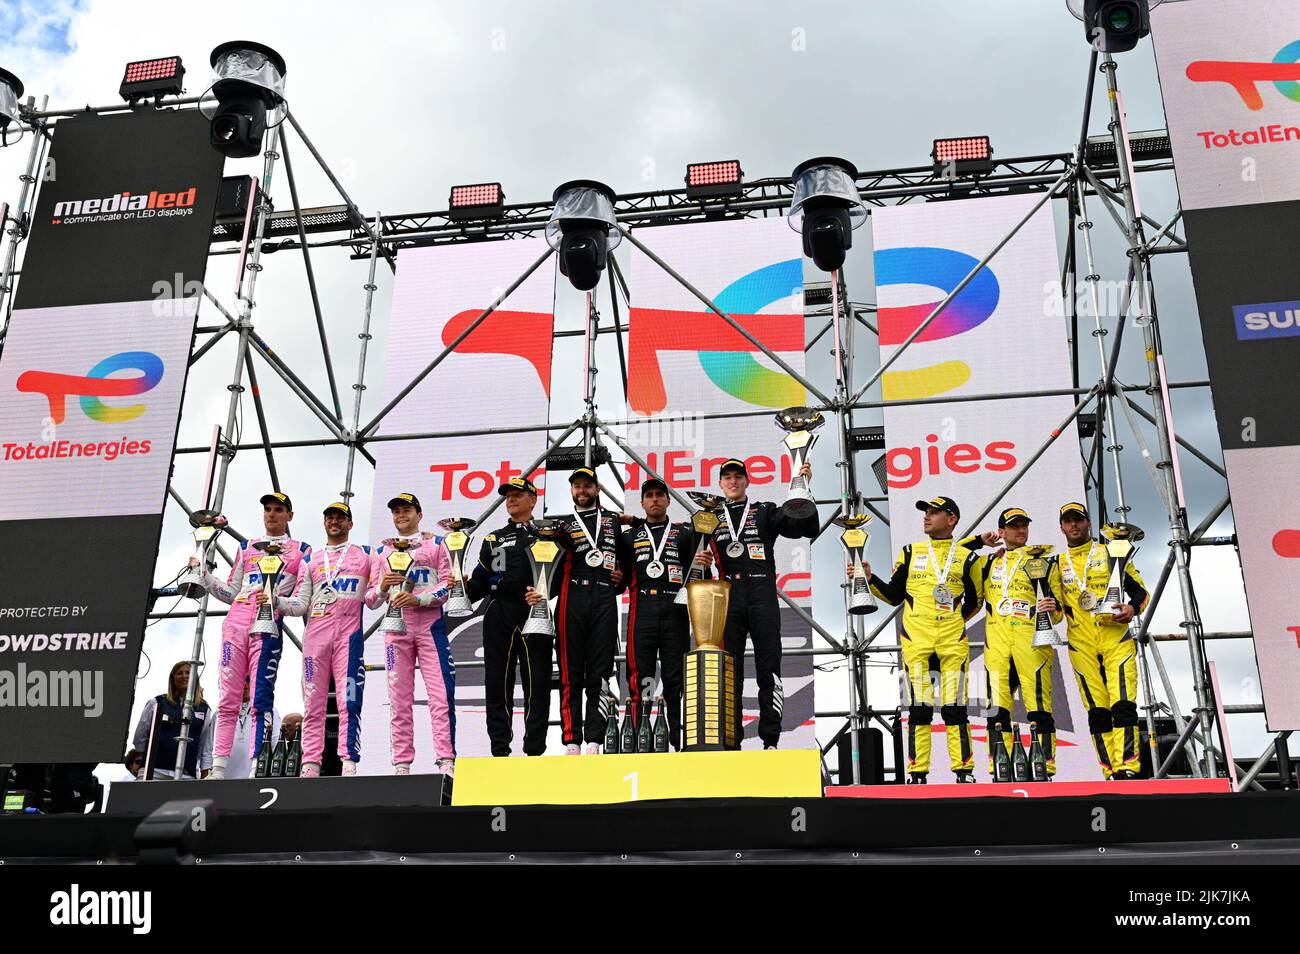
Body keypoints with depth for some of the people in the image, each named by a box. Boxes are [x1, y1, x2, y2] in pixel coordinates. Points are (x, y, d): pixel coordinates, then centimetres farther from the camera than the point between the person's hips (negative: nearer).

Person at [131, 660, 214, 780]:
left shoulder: (204, 710, 13)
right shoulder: (157, 703, 10)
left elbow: (206, 748, 13)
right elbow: (140, 736, 15)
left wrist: (205, 775, 8)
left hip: (187, 775, 1)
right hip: (154, 770, -1)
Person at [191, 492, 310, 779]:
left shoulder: (301, 550, 11)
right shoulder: (247, 547, 22)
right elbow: (231, 593, 21)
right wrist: (203, 573, 10)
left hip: (267, 628, -3)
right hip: (235, 625, 3)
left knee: (261, 699, -10)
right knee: (228, 699, -1)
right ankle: (218, 770, -2)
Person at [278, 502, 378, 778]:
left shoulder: (365, 555, 15)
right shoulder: (310, 560, 21)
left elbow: (372, 601, 10)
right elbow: (300, 604, 15)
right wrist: (276, 600, -4)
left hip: (349, 633, -2)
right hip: (315, 633, 3)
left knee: (348, 701, -10)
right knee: (313, 702, -1)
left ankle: (349, 764, -13)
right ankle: (310, 765, 0)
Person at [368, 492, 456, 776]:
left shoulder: (436, 545, 11)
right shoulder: (380, 552, 19)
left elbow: (448, 586, 1)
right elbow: (370, 600, 16)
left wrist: (417, 598, -13)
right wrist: (383, 587, -6)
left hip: (431, 626, -2)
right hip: (396, 628, 2)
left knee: (442, 694, -11)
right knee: (399, 699, 0)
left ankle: (446, 761, -13)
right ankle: (401, 765, 3)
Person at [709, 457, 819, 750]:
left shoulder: (766, 512, 12)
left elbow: (808, 528, 2)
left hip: (763, 596, -2)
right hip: (729, 599, 2)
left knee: (769, 669, -4)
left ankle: (770, 740, -1)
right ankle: (731, 740, 5)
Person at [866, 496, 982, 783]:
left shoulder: (965, 557, 8)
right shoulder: (911, 553, 11)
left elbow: (974, 601, 15)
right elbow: (894, 595, 12)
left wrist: (954, 619, 3)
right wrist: (869, 578, 0)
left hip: (953, 642, -1)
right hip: (916, 641, 1)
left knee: (955, 707, 0)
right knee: (919, 707, 0)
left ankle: (964, 771, 8)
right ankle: (917, 773, 4)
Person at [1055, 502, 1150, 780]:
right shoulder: (1057, 564, 16)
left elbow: (1140, 591, 11)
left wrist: (1133, 608, -10)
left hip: (1116, 639, -2)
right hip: (1081, 645, 2)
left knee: (1123, 704, -13)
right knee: (1097, 709, 0)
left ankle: (1127, 769, -14)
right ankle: (1111, 773, 3)